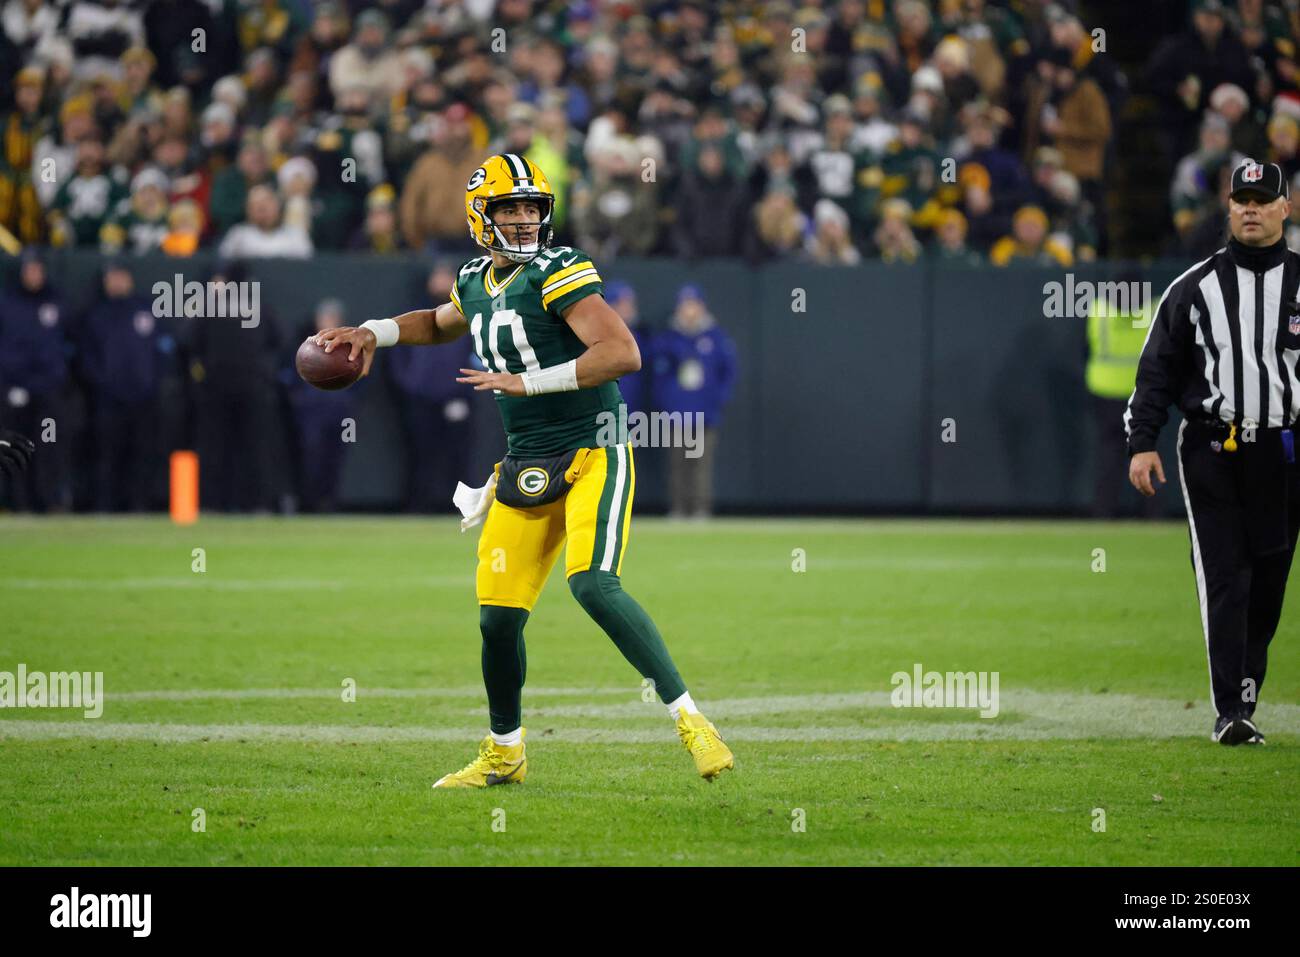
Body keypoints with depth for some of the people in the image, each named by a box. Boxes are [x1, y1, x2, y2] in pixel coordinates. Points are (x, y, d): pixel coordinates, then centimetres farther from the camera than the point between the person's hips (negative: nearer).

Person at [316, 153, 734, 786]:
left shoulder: (557, 272, -12)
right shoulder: (477, 283, 11)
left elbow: (625, 353, -23)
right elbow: (439, 325, 37)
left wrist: (526, 382, -23)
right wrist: (374, 333, 21)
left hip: (593, 454, -7)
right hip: (526, 467, 7)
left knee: (593, 584, -27)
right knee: (498, 617, 4)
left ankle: (688, 718, -20)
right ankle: (504, 753, 26)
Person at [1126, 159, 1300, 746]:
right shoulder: (1195, 288, 6)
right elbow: (1158, 368, 7)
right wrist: (1141, 442, -2)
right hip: (1211, 450, -1)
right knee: (1224, 581, -8)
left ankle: (1243, 694, 19)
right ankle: (1230, 713, -12)